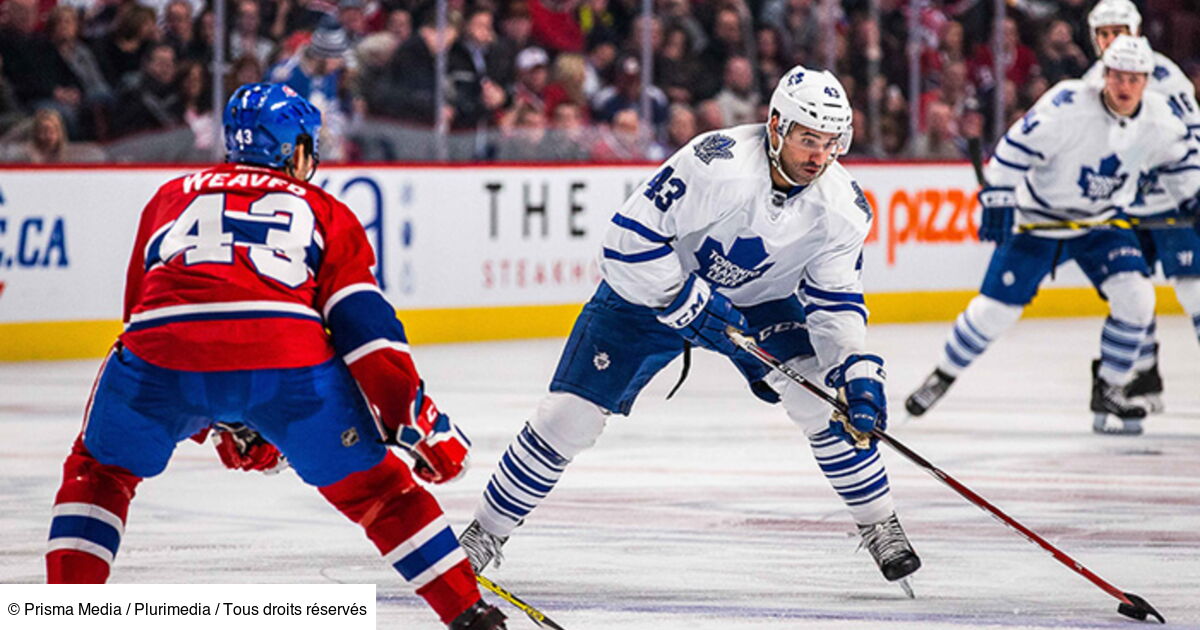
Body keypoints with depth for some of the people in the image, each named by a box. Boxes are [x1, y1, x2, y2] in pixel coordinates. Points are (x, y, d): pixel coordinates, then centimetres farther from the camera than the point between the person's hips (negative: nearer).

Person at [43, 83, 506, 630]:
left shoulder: (171, 197, 34)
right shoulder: (324, 212, 26)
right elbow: (362, 321, 11)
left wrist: (224, 420, 43)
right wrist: (414, 417, 9)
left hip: (163, 358, 1)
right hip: (287, 358, -1)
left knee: (100, 470, 28)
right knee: (371, 484, 18)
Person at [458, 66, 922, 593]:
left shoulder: (843, 208, -19)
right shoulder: (717, 164, -35)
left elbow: (836, 302, -9)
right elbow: (630, 238, -31)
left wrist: (857, 371, -24)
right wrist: (690, 304, -32)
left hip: (760, 302, 3)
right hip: (650, 291, -3)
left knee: (828, 398, -17)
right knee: (569, 417, -8)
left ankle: (880, 528, 3)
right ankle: (486, 532, 10)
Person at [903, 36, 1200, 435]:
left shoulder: (1158, 118, -9)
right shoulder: (1071, 105, -26)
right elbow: (1016, 147, -24)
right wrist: (997, 202, -28)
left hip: (1101, 222, 4)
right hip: (1038, 219, -4)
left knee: (1136, 297, -15)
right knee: (995, 309, -5)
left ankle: (1108, 390, 2)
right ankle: (944, 375, 19)